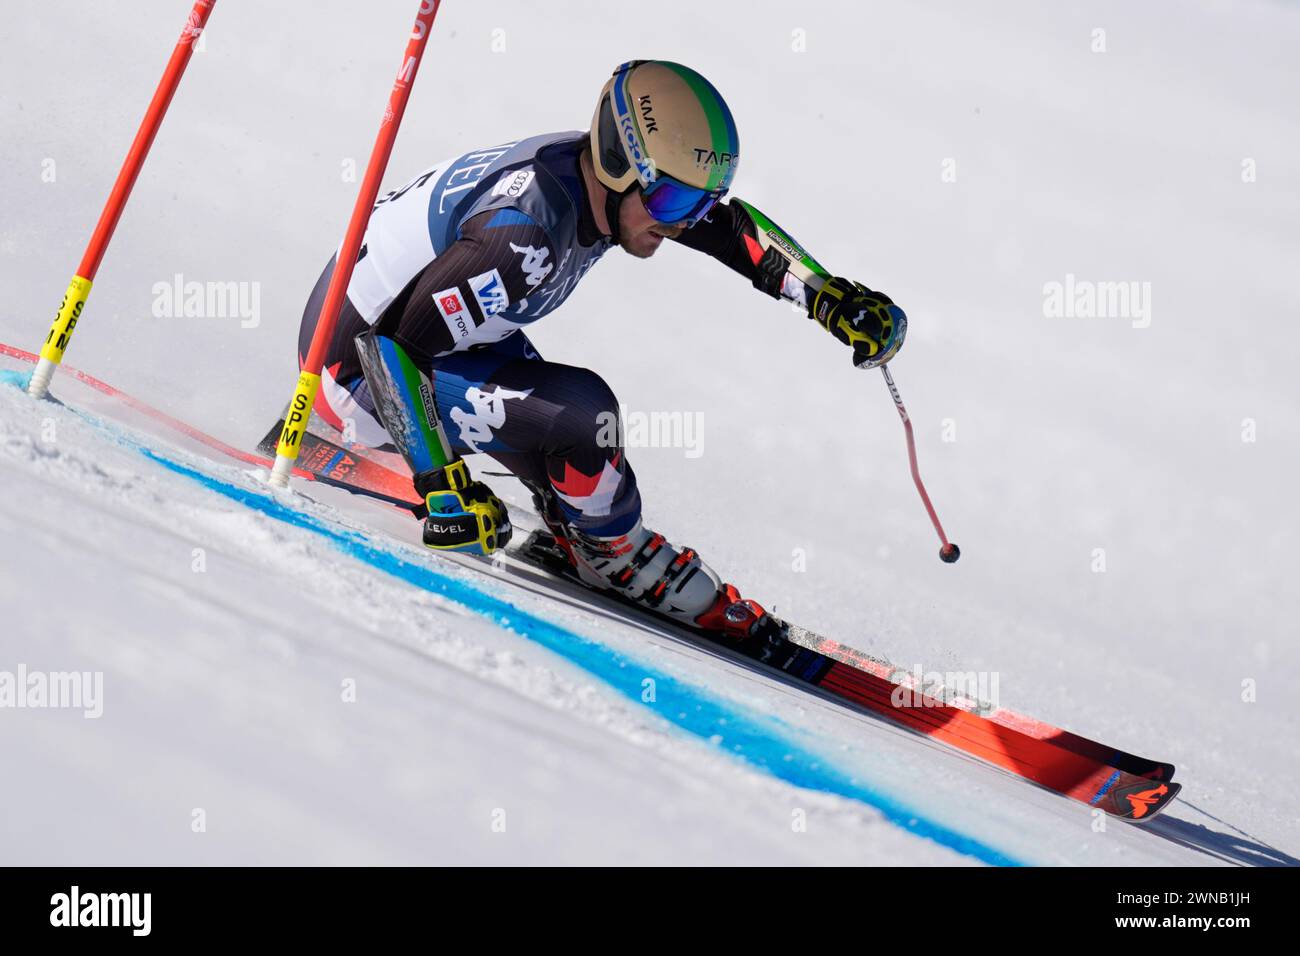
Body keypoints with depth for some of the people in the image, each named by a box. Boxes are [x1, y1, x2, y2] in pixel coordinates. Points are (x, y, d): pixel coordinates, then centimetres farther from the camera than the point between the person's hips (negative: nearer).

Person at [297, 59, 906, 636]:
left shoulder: (598, 172, -9)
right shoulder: (526, 238, -35)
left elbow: (729, 226, 7)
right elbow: (397, 348, -33)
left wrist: (832, 298, -2)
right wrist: (442, 484, -30)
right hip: (358, 369, -9)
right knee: (580, 412, -20)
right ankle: (621, 561, 3)